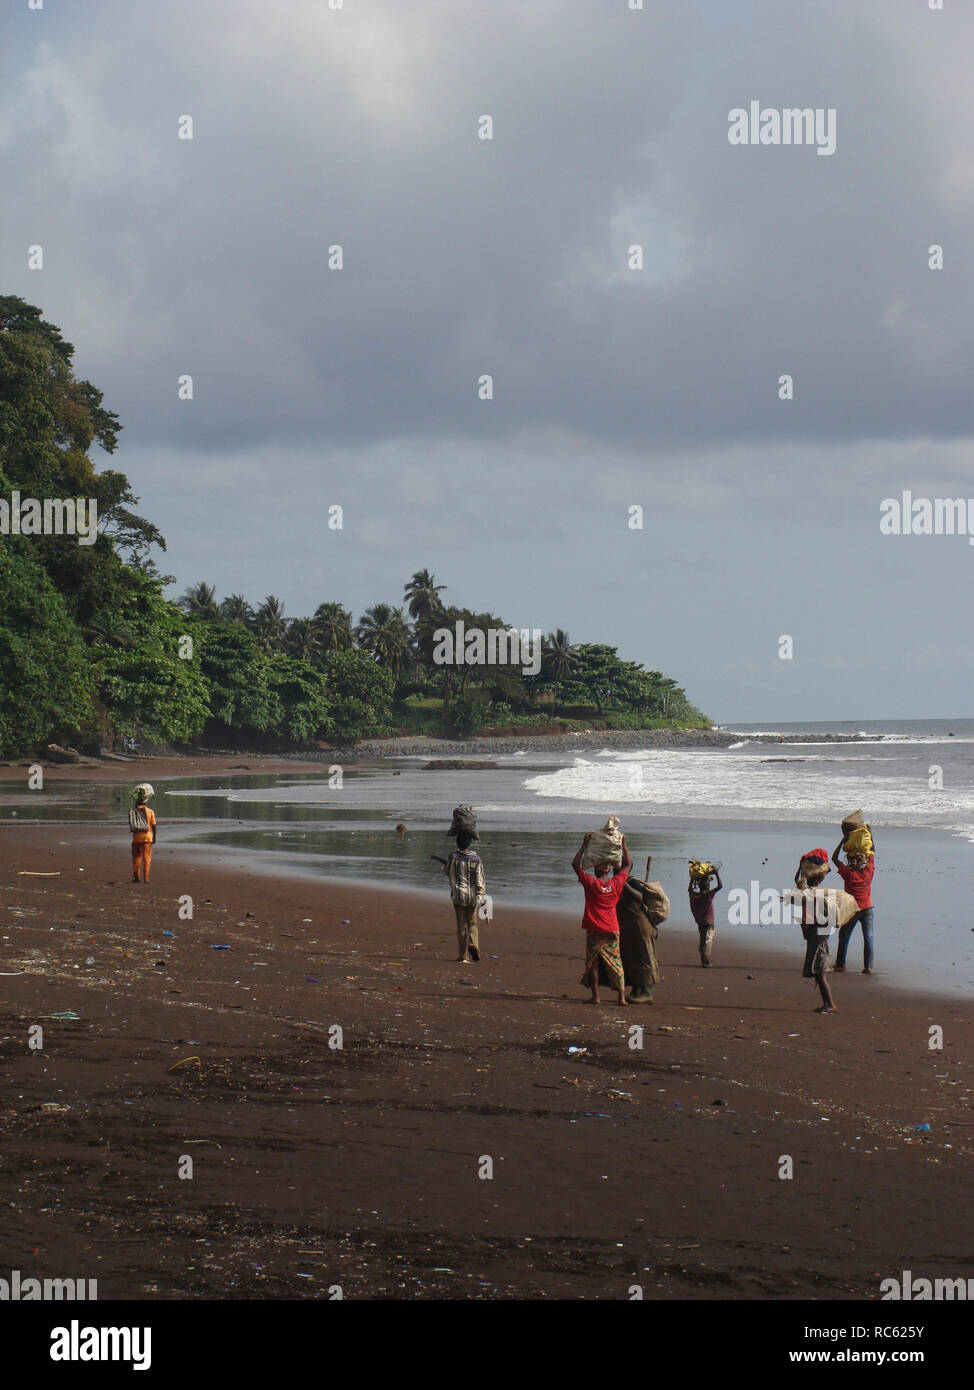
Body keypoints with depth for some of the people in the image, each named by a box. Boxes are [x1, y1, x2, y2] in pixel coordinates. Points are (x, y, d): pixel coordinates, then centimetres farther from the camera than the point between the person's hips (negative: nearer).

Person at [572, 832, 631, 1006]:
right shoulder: (616, 884, -2)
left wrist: (585, 845, 3)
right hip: (612, 929, 2)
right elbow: (627, 865, 14)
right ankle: (622, 996, -2)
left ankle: (595, 996, 5)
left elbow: (575, 864, 1)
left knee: (592, 962, 7)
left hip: (594, 930, -2)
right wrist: (623, 844, 18)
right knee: (615, 963, 4)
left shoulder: (591, 883, -9)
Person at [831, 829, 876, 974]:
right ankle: (868, 966, -1)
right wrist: (870, 834, 9)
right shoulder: (869, 871, -9)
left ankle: (840, 963, 19)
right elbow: (873, 852, 6)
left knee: (844, 936, 13)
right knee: (868, 938, 3)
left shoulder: (848, 873, -15)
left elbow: (834, 858, -3)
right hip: (867, 908, 2)